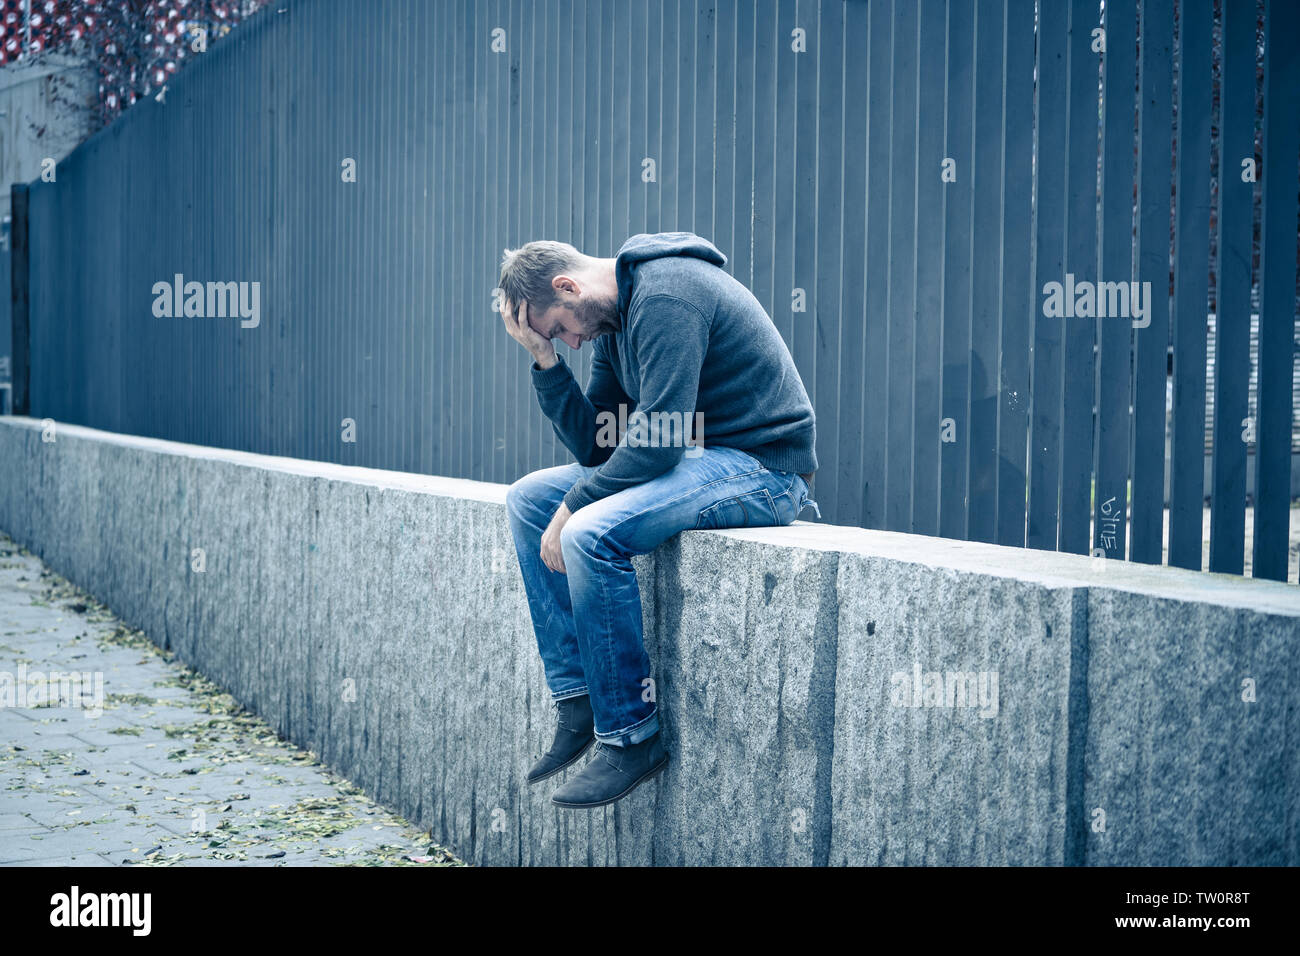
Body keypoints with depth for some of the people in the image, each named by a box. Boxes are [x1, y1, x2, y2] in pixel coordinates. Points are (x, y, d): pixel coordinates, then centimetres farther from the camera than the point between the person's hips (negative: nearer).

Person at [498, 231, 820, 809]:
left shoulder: (666, 295, -20)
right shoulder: (614, 317, 11)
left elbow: (657, 442, -25)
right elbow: (596, 446, 7)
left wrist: (573, 507, -16)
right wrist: (544, 357, -1)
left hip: (763, 465, -10)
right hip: (695, 458, 10)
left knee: (591, 533, -28)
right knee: (528, 499, 6)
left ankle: (629, 736, -13)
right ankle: (576, 701, 3)